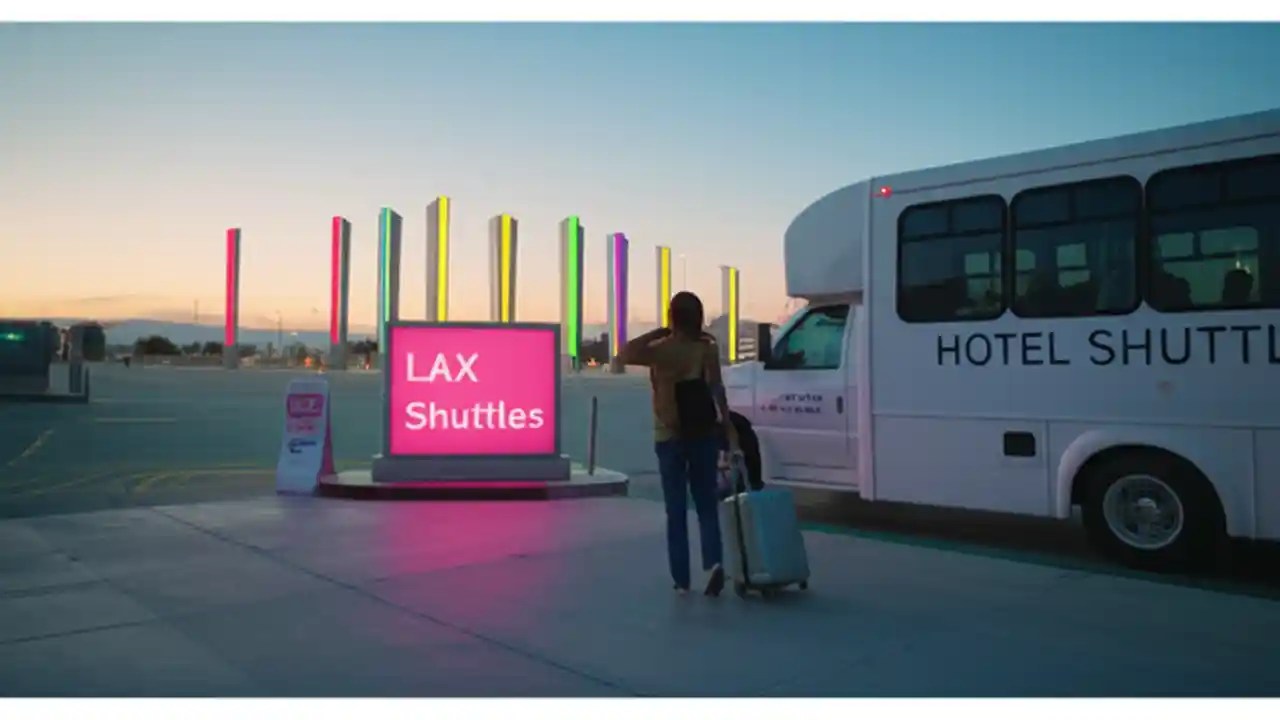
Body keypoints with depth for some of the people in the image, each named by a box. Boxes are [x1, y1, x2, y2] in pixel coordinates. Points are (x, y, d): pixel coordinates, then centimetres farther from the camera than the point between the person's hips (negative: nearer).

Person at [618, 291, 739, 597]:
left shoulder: (660, 350, -6)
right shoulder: (708, 348, -3)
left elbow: (624, 354, -4)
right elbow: (717, 390, -10)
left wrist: (655, 334, -1)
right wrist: (728, 428, -10)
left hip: (669, 437, -1)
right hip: (703, 435, 1)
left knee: (676, 511, 8)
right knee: (706, 505, 12)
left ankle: (682, 579, 11)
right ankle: (713, 562, -9)